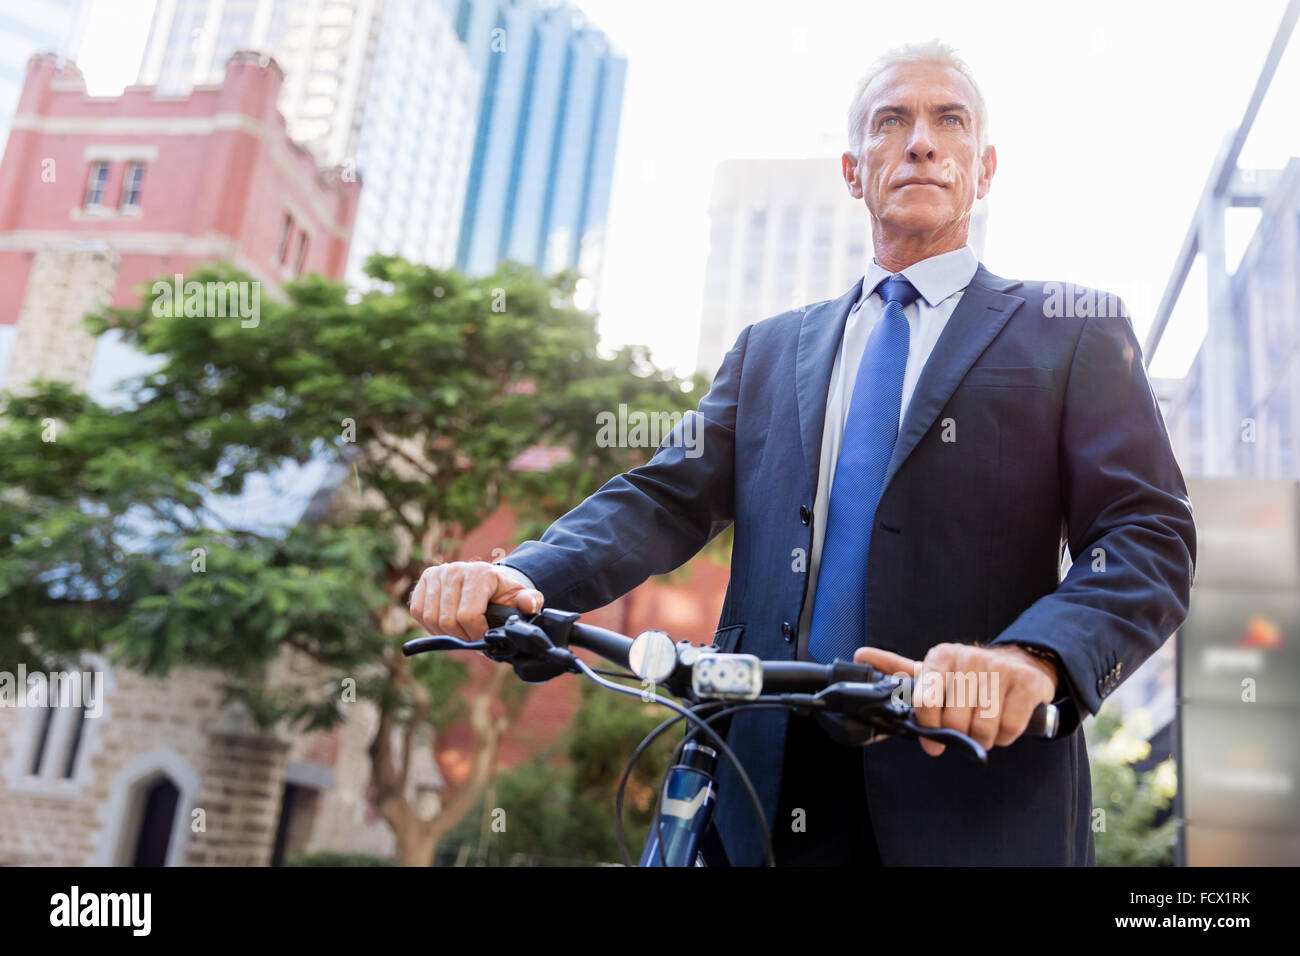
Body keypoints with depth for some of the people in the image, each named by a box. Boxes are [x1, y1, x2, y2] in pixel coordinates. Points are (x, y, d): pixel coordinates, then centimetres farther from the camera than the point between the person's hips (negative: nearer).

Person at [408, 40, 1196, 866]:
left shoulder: (1074, 331, 6)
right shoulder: (770, 350, 16)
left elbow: (1151, 536, -5)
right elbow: (668, 497, 5)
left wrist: (1034, 657, -26)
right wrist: (520, 576, -15)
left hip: (976, 793, -2)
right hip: (770, 782, 3)